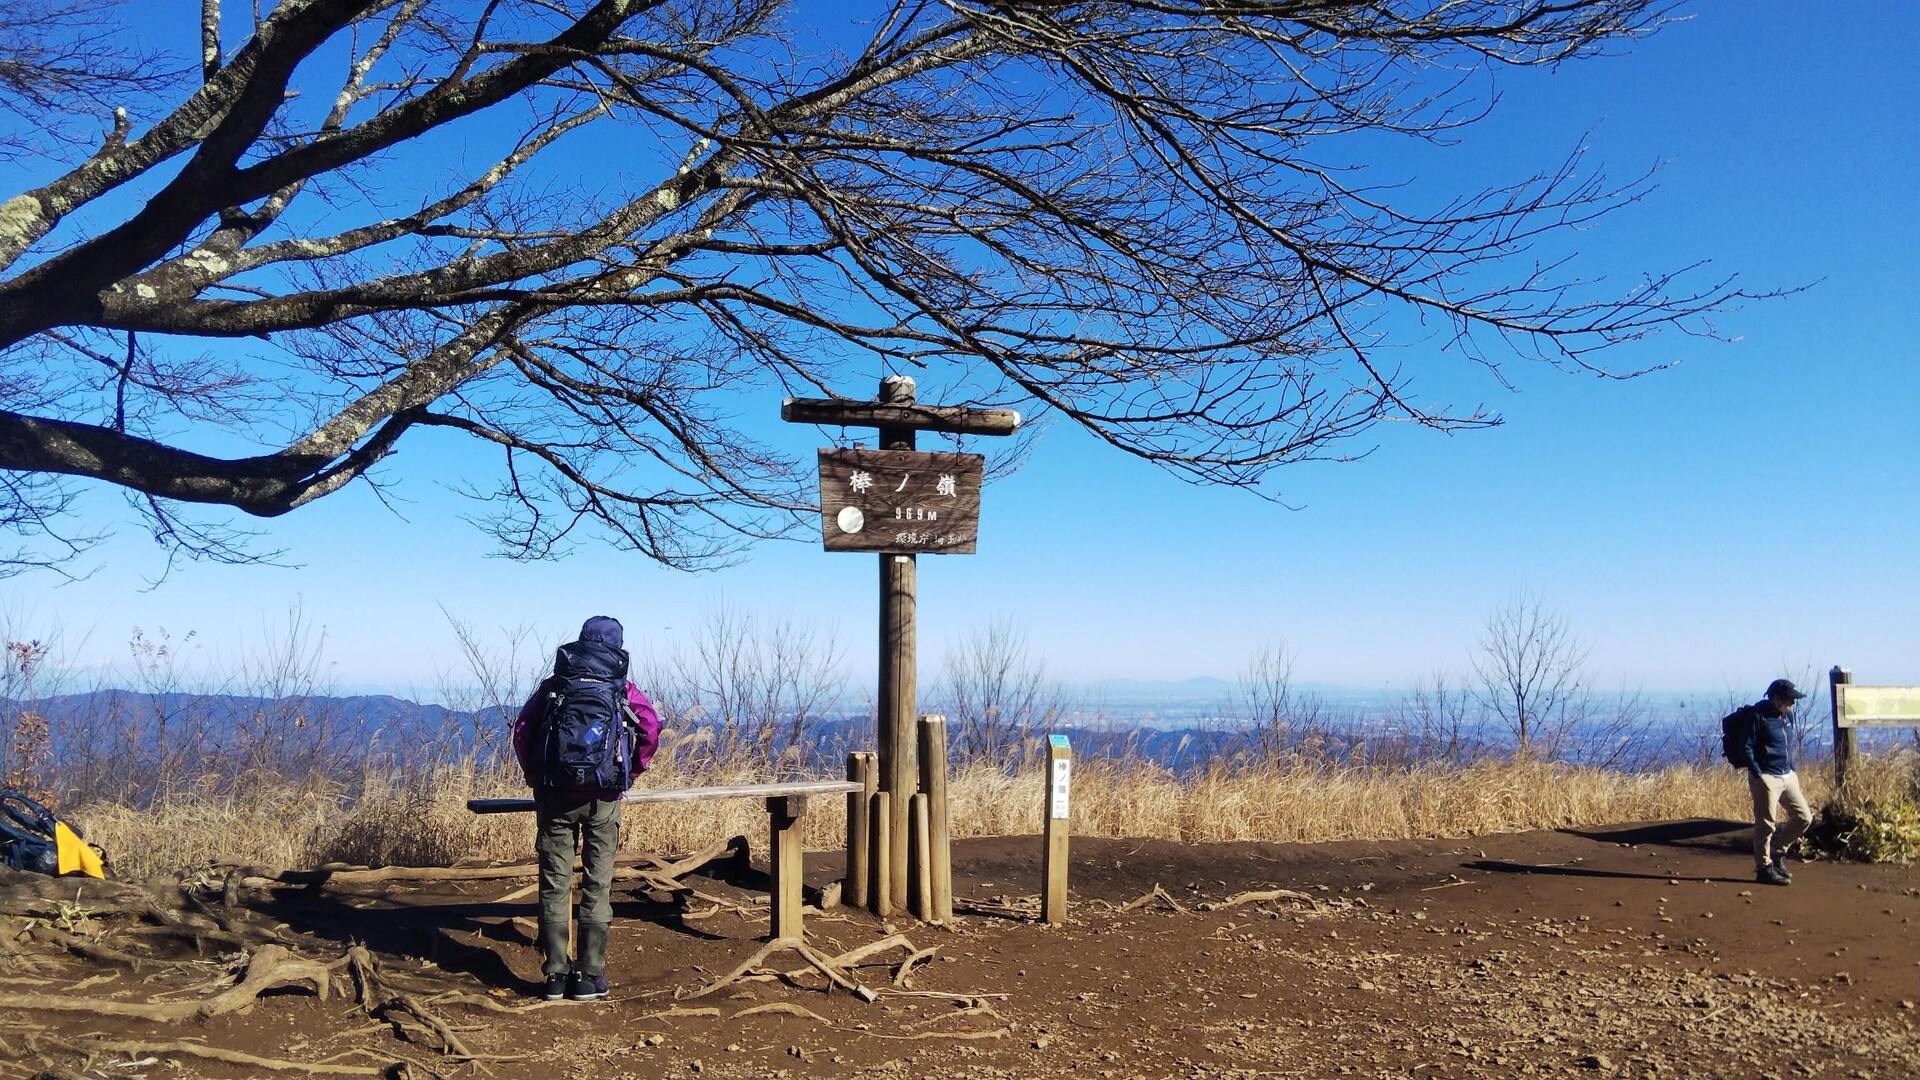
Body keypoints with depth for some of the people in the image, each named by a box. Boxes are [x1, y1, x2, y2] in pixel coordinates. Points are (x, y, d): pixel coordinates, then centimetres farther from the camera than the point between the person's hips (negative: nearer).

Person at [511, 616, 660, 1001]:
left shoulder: (552, 685, 9)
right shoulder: (623, 689, 6)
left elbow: (522, 730, 2)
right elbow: (651, 727, -6)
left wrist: (535, 776, 12)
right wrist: (630, 773, 7)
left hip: (555, 794, 1)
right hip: (602, 797, -1)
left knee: (554, 885, 7)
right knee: (597, 886, 5)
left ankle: (555, 975, 9)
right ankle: (590, 976, 7)